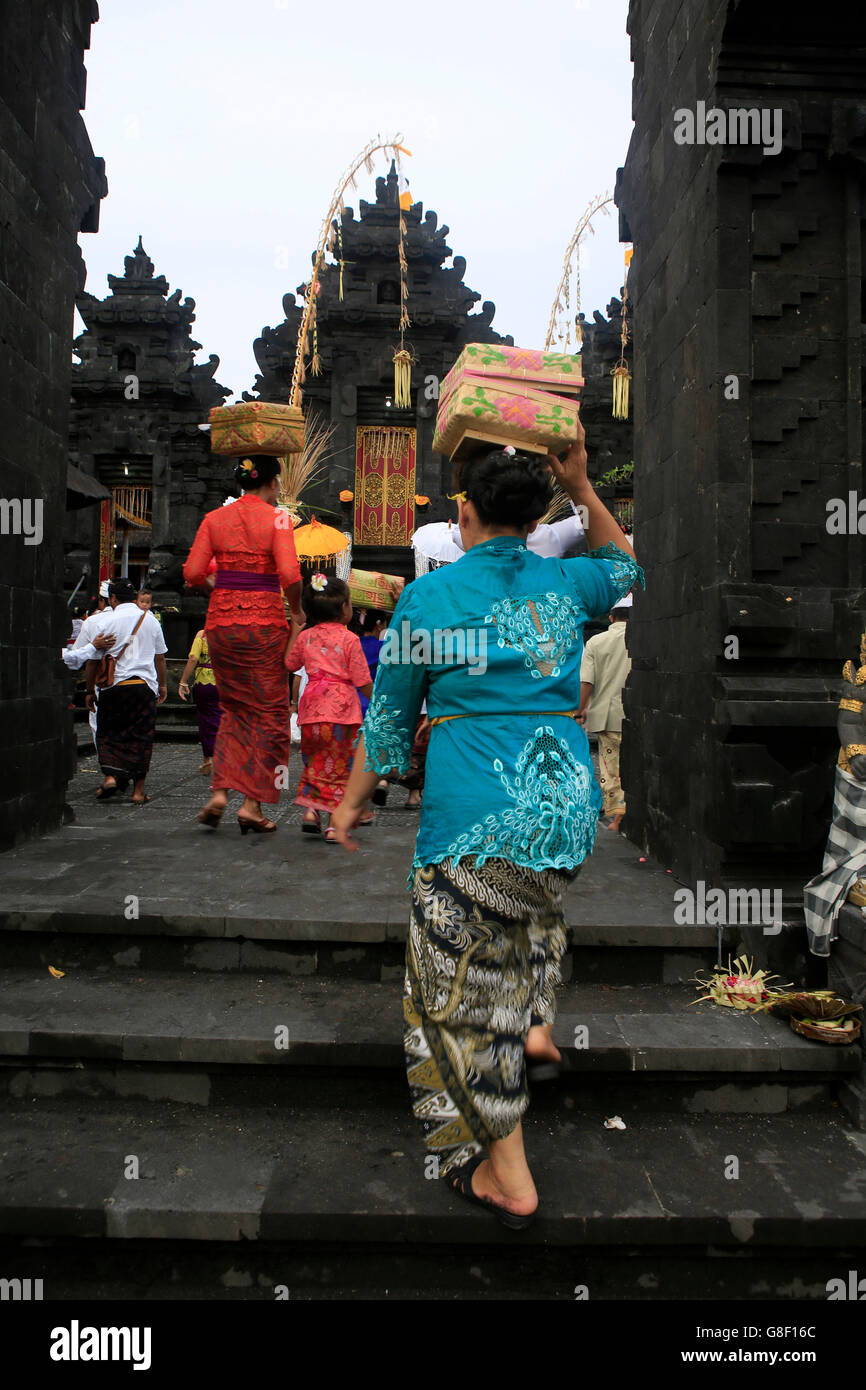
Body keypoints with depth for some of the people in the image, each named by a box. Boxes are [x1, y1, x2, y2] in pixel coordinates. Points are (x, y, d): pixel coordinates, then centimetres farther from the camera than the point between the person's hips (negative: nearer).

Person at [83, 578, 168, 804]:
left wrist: (90, 691, 8)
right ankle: (138, 790, 5)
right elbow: (160, 657, 15)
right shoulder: (150, 620, 8)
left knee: (107, 734, 12)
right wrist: (162, 685, 25)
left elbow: (93, 661, -1)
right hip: (145, 684, 2)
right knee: (141, 737, 5)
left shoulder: (106, 622, -2)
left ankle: (110, 776, -7)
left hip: (114, 686, -2)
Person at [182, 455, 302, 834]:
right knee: (269, 711, 7)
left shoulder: (214, 519, 7)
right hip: (265, 622, -4)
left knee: (234, 708, 18)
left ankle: (219, 792, 8)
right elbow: (289, 575, -16)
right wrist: (296, 610, 0)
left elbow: (193, 572, 0)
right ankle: (253, 803, 6)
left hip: (221, 620, 4)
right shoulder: (276, 519, -5)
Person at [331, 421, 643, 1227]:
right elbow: (626, 568, 31)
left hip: (475, 810, -5)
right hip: (569, 799, 5)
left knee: (463, 983, 9)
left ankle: (506, 1174, 19)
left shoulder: (429, 596, -3)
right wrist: (583, 490, 24)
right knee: (536, 899, 41)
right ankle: (536, 1019, 35)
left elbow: (388, 718, 3)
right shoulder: (564, 584, 7)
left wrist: (353, 801, 16)